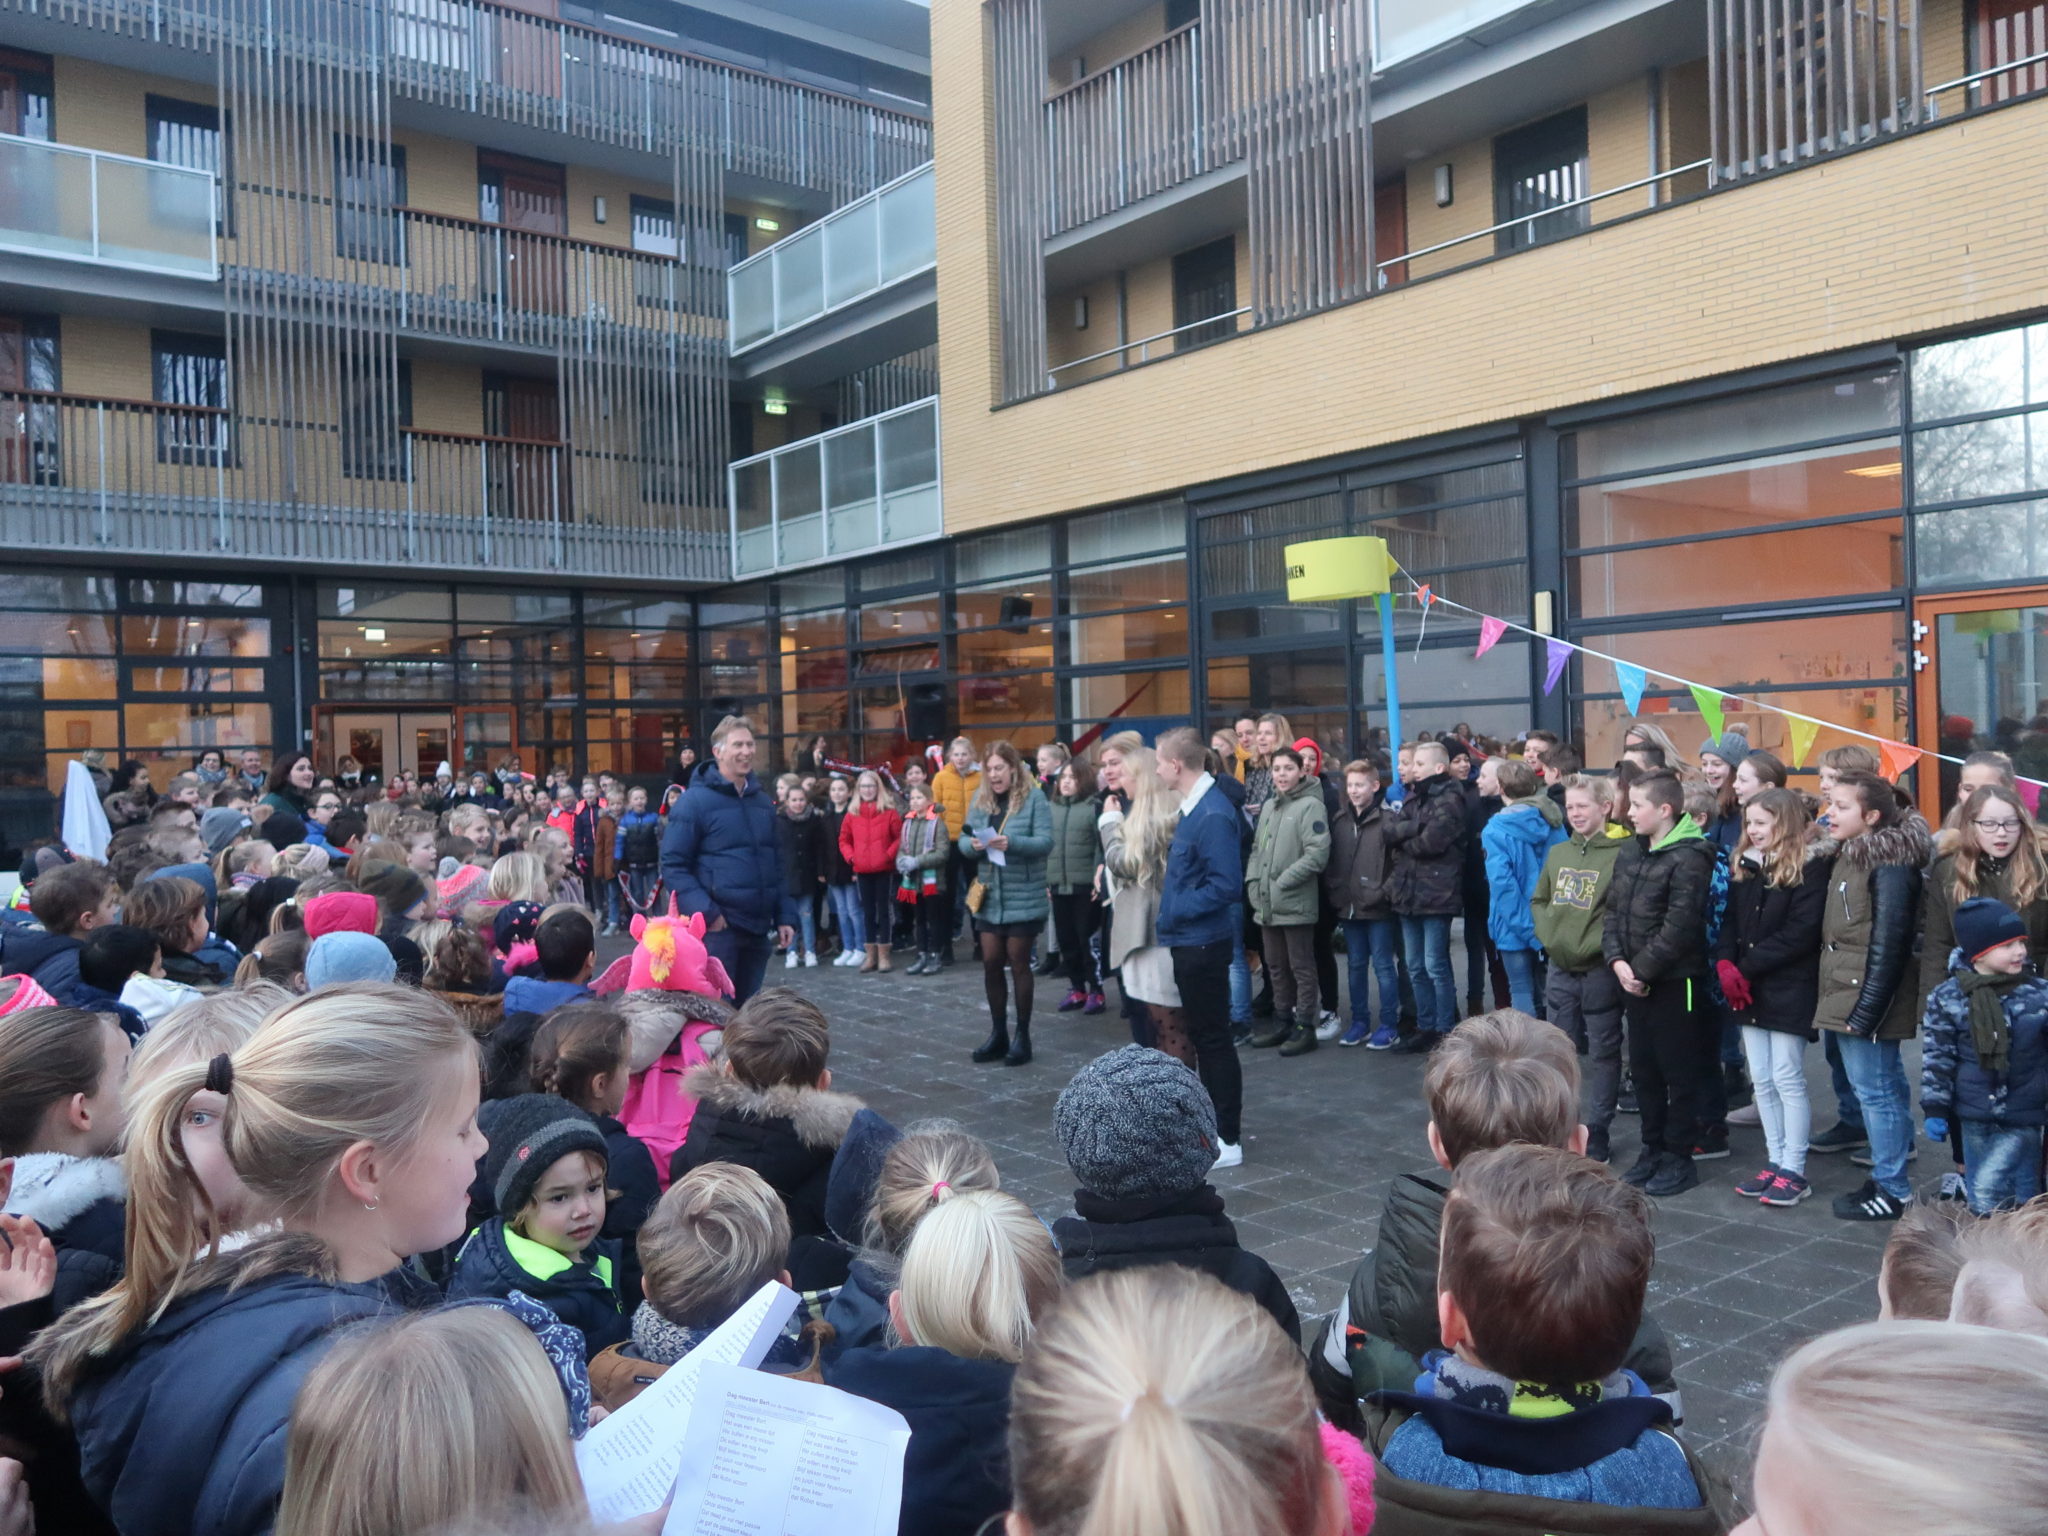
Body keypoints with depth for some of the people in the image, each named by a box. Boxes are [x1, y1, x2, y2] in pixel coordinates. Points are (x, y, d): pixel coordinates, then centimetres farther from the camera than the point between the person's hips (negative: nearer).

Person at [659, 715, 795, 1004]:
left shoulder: (762, 801, 13)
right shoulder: (694, 801, -8)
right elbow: (673, 865, -11)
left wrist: (783, 917, 11)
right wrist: (706, 913, -20)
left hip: (759, 928, 6)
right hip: (717, 927, -6)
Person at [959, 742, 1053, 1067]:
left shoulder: (1033, 797, -9)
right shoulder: (980, 798, 6)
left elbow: (1046, 842, -15)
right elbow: (963, 840, 5)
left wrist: (1012, 842, -30)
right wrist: (972, 844, -18)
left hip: (1023, 897, -5)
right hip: (989, 895, 5)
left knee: (1018, 963, 3)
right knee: (991, 963, 7)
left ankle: (1022, 1036, 15)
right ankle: (998, 1033, 20)